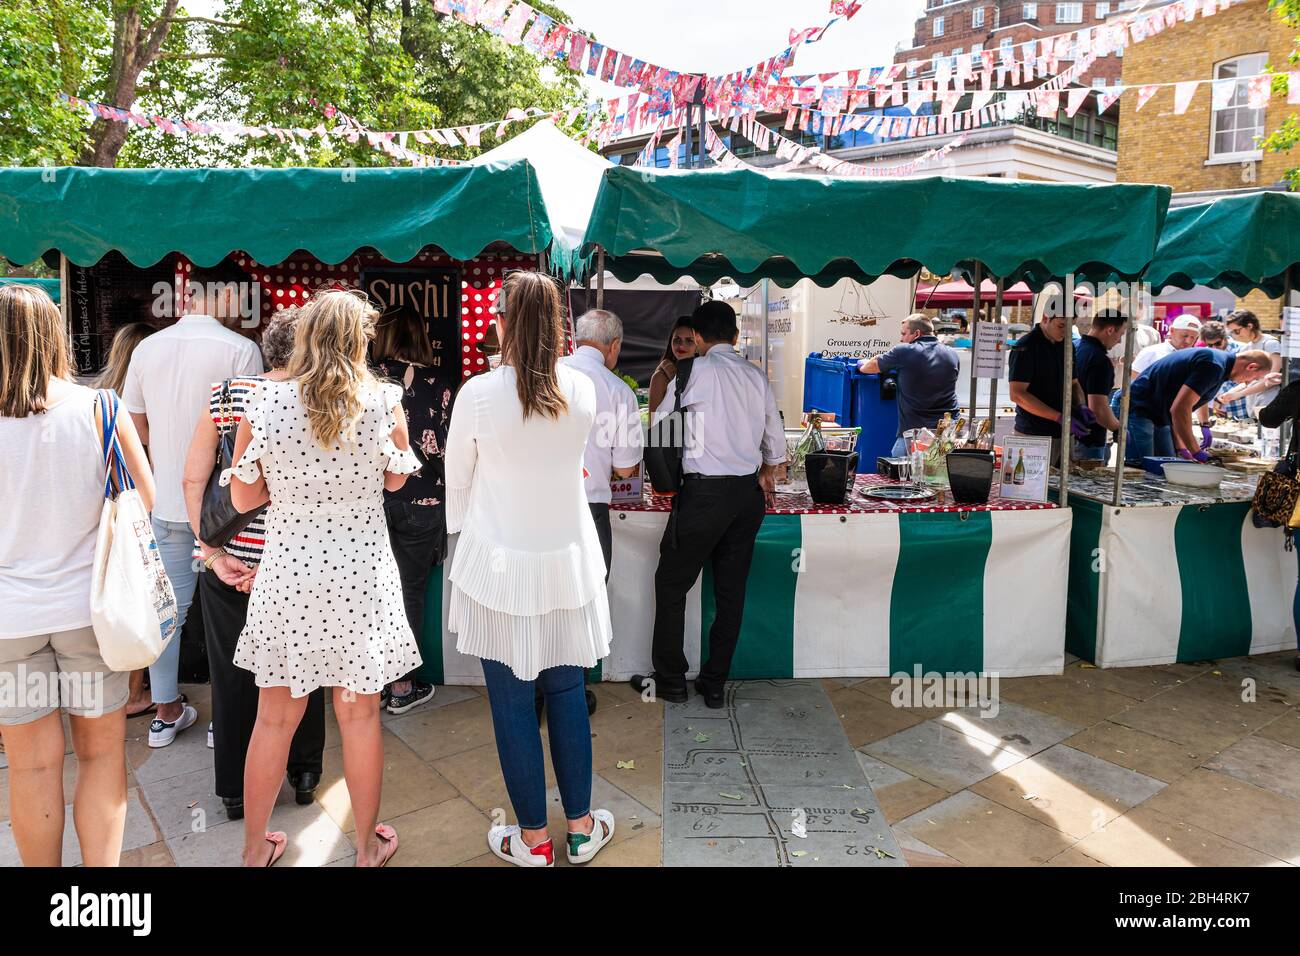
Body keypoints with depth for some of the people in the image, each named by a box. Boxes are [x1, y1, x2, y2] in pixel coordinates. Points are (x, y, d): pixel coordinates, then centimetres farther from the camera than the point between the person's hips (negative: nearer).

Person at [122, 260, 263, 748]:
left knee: (168, 608, 14)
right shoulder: (240, 349, -14)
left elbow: (138, 428, 10)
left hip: (167, 501, 5)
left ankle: (166, 712, 27)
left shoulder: (148, 347, 3)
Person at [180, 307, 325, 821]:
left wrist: (214, 553, -5)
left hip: (228, 559, 2)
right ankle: (304, 774, 32)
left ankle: (236, 791, 29)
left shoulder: (226, 393, -1)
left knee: (233, 676, 15)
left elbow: (193, 480, -3)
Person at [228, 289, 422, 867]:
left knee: (274, 719, 17)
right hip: (361, 574, -1)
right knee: (360, 716, 14)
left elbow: (244, 498, 1)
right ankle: (368, 847, 31)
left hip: (287, 575, 1)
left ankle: (255, 849, 34)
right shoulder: (384, 402, -10)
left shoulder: (263, 403, -8)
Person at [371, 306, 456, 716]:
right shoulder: (440, 385, -5)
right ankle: (402, 686, 18)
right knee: (409, 592, 10)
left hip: (371, 498, 1)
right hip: (422, 501, -1)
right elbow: (449, 447, -4)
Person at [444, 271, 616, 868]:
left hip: (500, 564, -3)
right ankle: (581, 827, 30)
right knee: (567, 692, 16)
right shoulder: (583, 390, -4)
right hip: (568, 561, 4)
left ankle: (533, 839, 26)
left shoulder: (478, 394, -15)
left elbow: (457, 480, -1)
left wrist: (459, 531, 19)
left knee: (512, 702, 10)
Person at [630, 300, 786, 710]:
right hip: (749, 493, 6)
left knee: (672, 584, 9)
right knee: (731, 591, 11)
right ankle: (715, 684, 20)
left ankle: (670, 680, 17)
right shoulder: (756, 375, 9)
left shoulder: (695, 370, -7)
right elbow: (776, 441, 15)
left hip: (706, 492, -6)